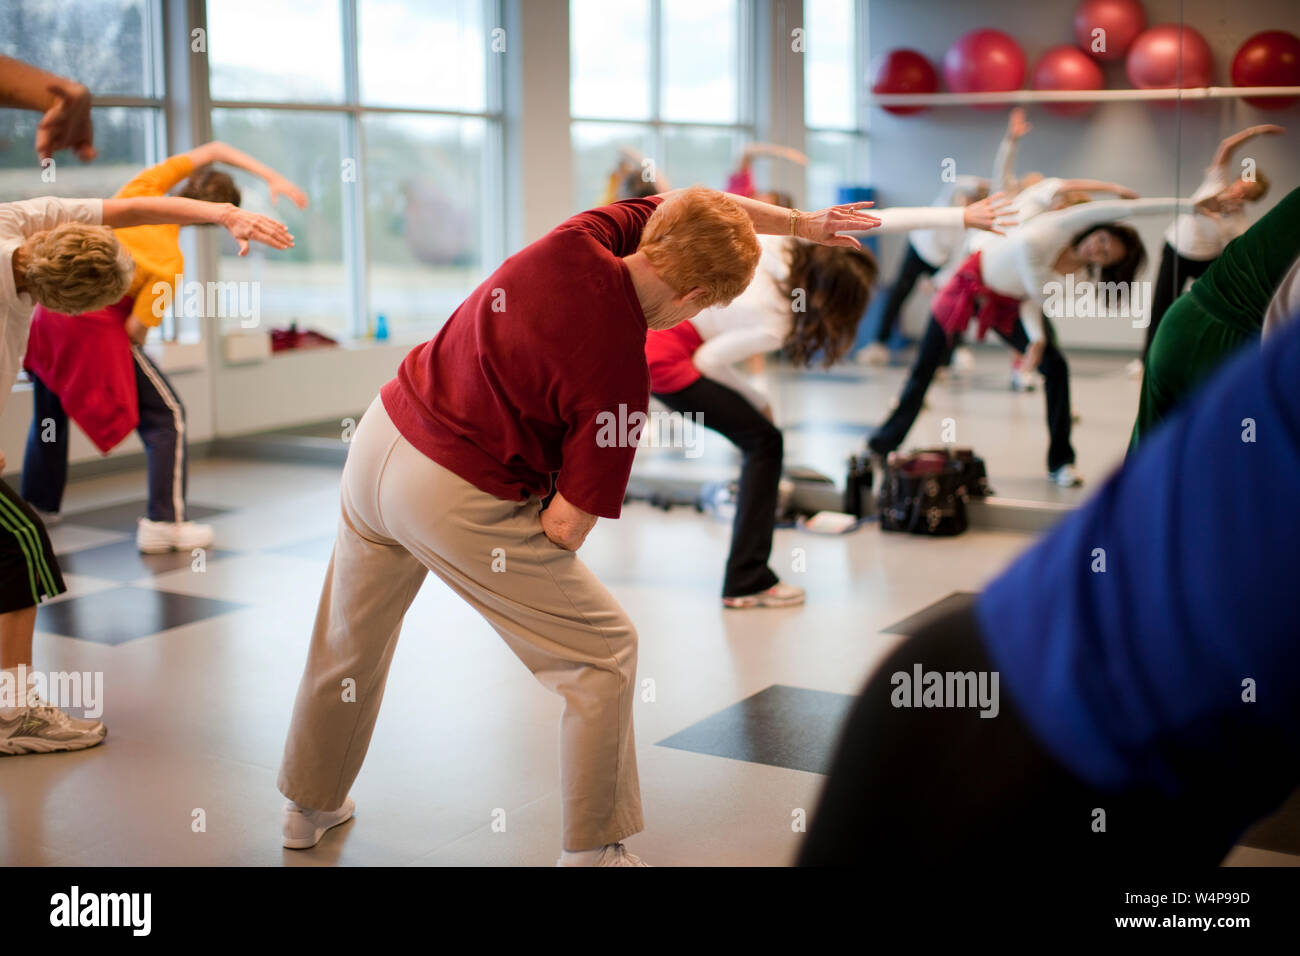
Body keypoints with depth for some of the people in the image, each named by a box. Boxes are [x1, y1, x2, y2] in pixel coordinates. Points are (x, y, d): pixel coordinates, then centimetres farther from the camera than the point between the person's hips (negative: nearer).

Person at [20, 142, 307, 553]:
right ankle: (164, 522, -2)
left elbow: (214, 150, 5)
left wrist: (273, 177, 1)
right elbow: (136, 331, -14)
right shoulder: (171, 264, -18)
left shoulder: (142, 192, -6)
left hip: (48, 312, 7)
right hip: (97, 328, -7)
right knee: (166, 415, 5)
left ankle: (38, 503, 39)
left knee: (48, 409, 26)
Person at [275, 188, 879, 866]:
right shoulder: (618, 381, -21)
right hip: (458, 501, -8)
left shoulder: (579, 241, -6)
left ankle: (311, 806, 49)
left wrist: (801, 222, 19)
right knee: (605, 651, 8)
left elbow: (681, 202, 15)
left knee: (348, 642, 27)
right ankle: (591, 851, 16)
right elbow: (566, 527, -18)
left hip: (381, 435, 8)